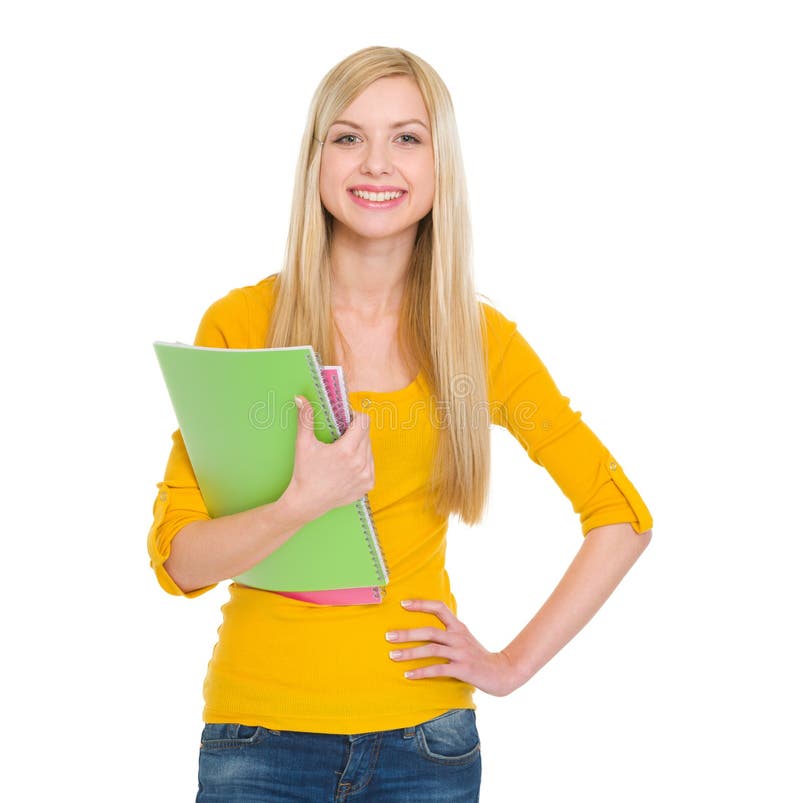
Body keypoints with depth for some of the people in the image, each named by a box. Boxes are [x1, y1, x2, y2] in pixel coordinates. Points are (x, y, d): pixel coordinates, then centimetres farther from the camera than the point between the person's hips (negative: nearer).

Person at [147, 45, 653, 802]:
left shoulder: (482, 339, 0)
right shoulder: (241, 324, -4)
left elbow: (623, 518, 6)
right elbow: (176, 559, -7)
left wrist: (512, 663, 0)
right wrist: (302, 503, -24)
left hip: (422, 735, 1)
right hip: (263, 728, -1)